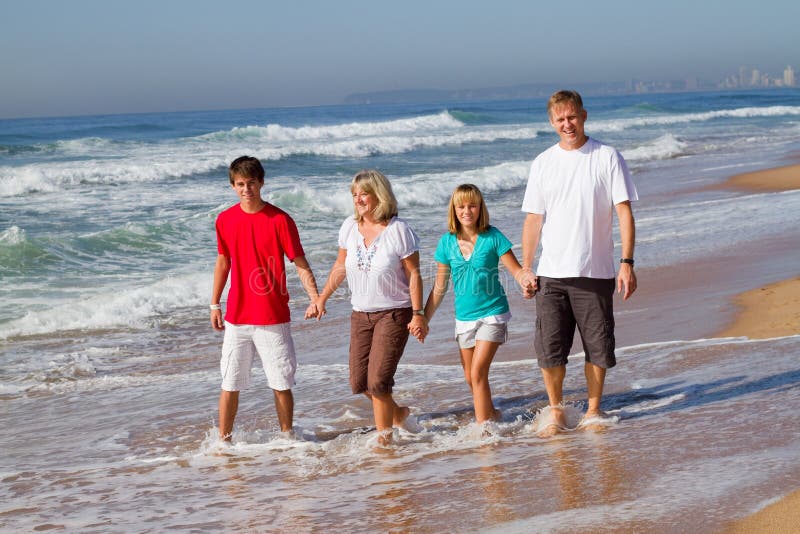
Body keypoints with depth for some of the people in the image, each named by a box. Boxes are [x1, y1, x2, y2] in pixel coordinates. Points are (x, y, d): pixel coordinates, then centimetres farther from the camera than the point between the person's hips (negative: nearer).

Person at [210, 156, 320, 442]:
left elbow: (301, 265, -6)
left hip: (273, 318, -3)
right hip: (237, 317, 3)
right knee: (230, 384, 4)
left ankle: (287, 438, 19)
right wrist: (215, 304, 16)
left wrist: (315, 298, -20)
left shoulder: (280, 220, -7)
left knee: (281, 384, 3)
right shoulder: (225, 220, 4)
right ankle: (223, 440, 15)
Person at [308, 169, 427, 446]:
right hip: (361, 314, 6)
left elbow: (414, 274, -10)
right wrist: (321, 299, 13)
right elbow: (340, 267, 14)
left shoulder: (398, 230, -13)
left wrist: (417, 314, -13)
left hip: (394, 313, -6)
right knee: (359, 381, 6)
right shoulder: (350, 227, 1)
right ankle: (397, 413, 33)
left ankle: (384, 437, 4)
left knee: (378, 380, -13)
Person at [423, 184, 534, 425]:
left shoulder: (492, 237, -10)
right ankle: (491, 414, 33)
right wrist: (424, 319, 6)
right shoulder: (448, 242, 0)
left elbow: (517, 270, -11)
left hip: (492, 314, -5)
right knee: (470, 378, 11)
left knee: (478, 373, -15)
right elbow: (439, 287, 7)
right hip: (464, 316, 5)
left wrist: (527, 284, -33)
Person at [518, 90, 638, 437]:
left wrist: (627, 263, -12)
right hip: (551, 274, 2)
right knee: (550, 349, -1)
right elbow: (533, 218, 9)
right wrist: (526, 268, 3)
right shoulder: (542, 163, 8)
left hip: (596, 273, -2)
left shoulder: (607, 158, 0)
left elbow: (624, 213, -4)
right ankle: (556, 412, 15)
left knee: (597, 348, 4)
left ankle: (593, 409, 21)